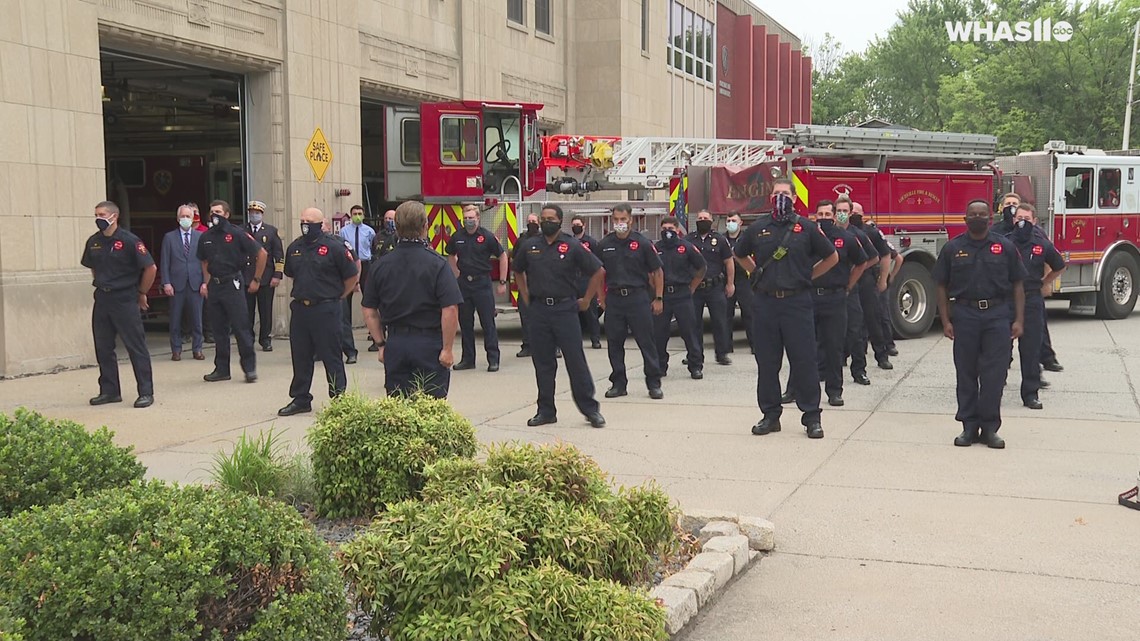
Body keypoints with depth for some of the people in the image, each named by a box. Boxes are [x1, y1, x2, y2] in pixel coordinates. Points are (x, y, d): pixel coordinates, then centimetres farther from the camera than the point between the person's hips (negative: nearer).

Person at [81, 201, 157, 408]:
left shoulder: (129, 241, -11)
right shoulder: (93, 242, 7)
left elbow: (151, 268, -10)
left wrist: (141, 293, -2)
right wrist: (100, 285, 16)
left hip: (125, 300, -6)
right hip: (102, 300, 6)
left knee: (136, 347, -3)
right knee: (103, 348, 10)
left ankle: (146, 393, 1)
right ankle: (109, 391, 20)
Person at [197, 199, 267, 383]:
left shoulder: (237, 233, -6)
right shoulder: (206, 237, 9)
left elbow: (262, 254, -4)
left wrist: (256, 280, -1)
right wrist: (206, 282, 12)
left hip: (232, 284, -5)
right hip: (214, 286, 5)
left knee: (241, 327, -6)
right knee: (219, 330, 9)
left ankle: (249, 367, 1)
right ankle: (222, 369, 16)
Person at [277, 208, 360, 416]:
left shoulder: (334, 247, -9)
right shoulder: (294, 248, 9)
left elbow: (353, 275, -4)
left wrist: (338, 297, 3)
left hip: (326, 310, -6)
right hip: (299, 309, 6)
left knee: (331, 356, 0)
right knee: (300, 357, 11)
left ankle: (339, 398, 8)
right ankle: (300, 399, 21)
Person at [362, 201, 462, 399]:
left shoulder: (380, 265, 3)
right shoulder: (437, 264, -10)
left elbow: (370, 312, 7)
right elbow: (450, 310, -17)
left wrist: (381, 344, 14)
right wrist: (447, 349, -11)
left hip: (395, 345, 4)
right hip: (429, 345, -4)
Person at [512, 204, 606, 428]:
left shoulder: (572, 246, -4)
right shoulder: (529, 246, 6)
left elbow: (598, 272, 1)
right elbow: (518, 271, 24)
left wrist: (586, 300, 2)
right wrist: (526, 297, 15)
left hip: (565, 309, -3)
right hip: (539, 310, 3)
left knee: (576, 360, -3)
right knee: (542, 363, 7)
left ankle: (590, 409, 4)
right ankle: (546, 411, 16)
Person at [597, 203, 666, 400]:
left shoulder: (642, 243, -1)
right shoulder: (604, 245, 7)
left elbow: (657, 272, 3)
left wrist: (658, 299, 0)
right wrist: (601, 298, 10)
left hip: (638, 297, -3)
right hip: (614, 298, 3)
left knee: (646, 342, 0)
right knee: (614, 343, 6)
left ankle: (654, 384, 7)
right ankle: (618, 383, 17)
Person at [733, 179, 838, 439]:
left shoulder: (806, 228, 2)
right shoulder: (758, 228, 7)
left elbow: (831, 257, 11)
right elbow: (740, 255, 24)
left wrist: (806, 276, 7)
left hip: (796, 303, -2)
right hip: (765, 303, 2)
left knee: (804, 361, -1)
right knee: (767, 362, 7)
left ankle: (811, 417, 6)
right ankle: (770, 415, 16)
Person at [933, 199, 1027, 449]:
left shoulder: (1005, 247, 5)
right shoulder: (952, 248, 5)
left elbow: (1017, 286, 5)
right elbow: (942, 287, 5)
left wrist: (1019, 320, -2)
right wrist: (946, 321, -2)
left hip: (998, 316, 0)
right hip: (965, 315, 1)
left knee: (994, 375, -1)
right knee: (966, 374, 5)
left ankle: (990, 428, 8)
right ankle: (969, 426, 14)